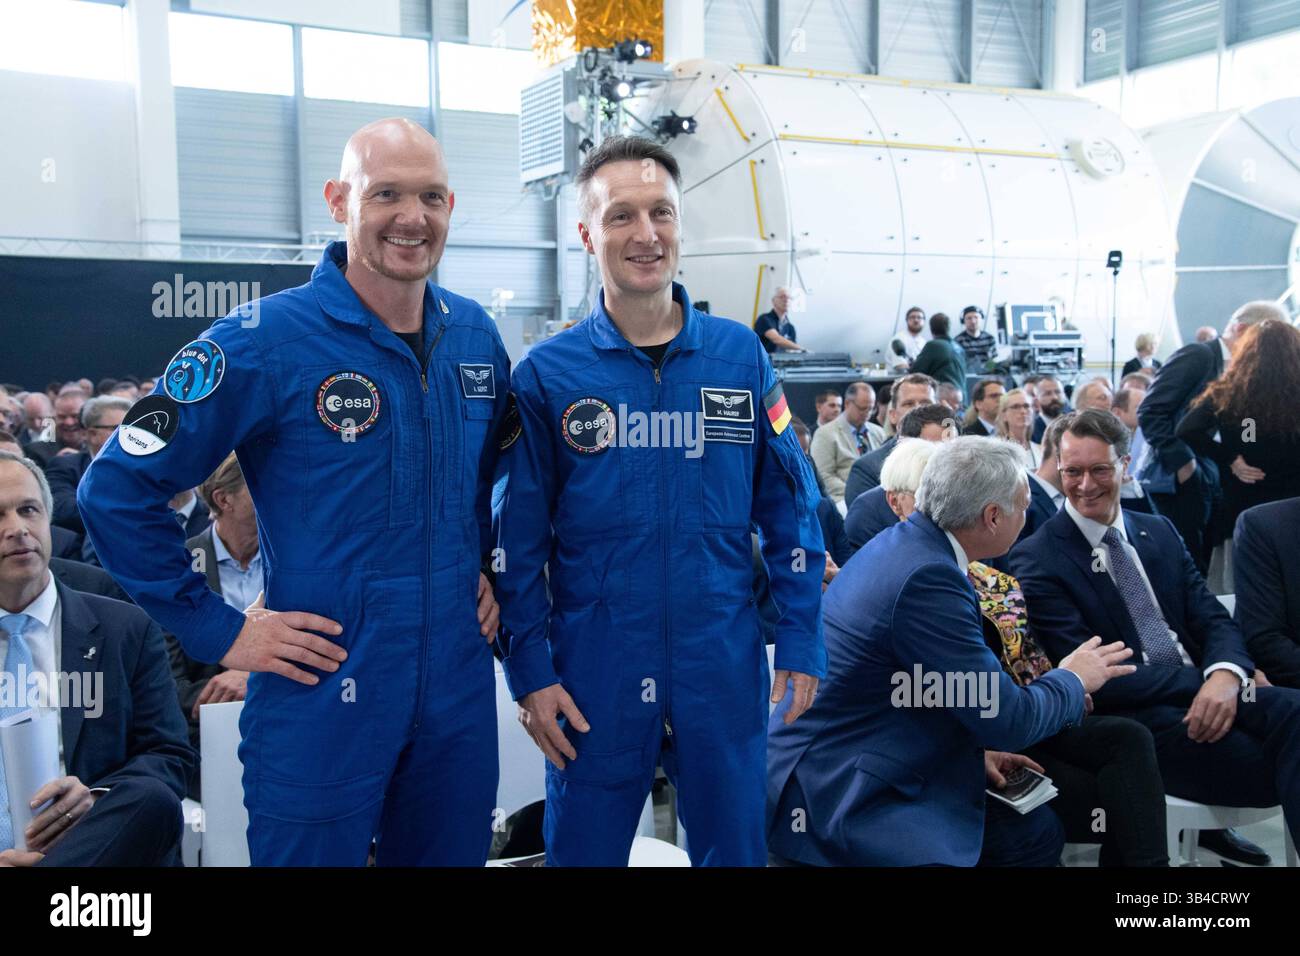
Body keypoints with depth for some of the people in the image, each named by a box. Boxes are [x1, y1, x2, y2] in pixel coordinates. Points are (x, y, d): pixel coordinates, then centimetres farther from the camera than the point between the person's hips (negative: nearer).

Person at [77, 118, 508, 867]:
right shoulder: (264, 342, -14)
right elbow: (118, 490, -11)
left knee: (452, 851, 20)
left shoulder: (476, 335, 3)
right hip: (322, 702, -4)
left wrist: (494, 570, 9)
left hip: (460, 698, 5)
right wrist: (217, 631, -11)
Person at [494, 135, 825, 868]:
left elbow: (791, 510, 2)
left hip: (725, 670, 2)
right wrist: (530, 670, -6)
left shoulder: (741, 356, -1)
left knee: (736, 849, 18)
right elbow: (520, 539, -3)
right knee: (584, 851, 16)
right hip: (593, 676, -1)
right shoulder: (547, 373, -5)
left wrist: (802, 641, 0)